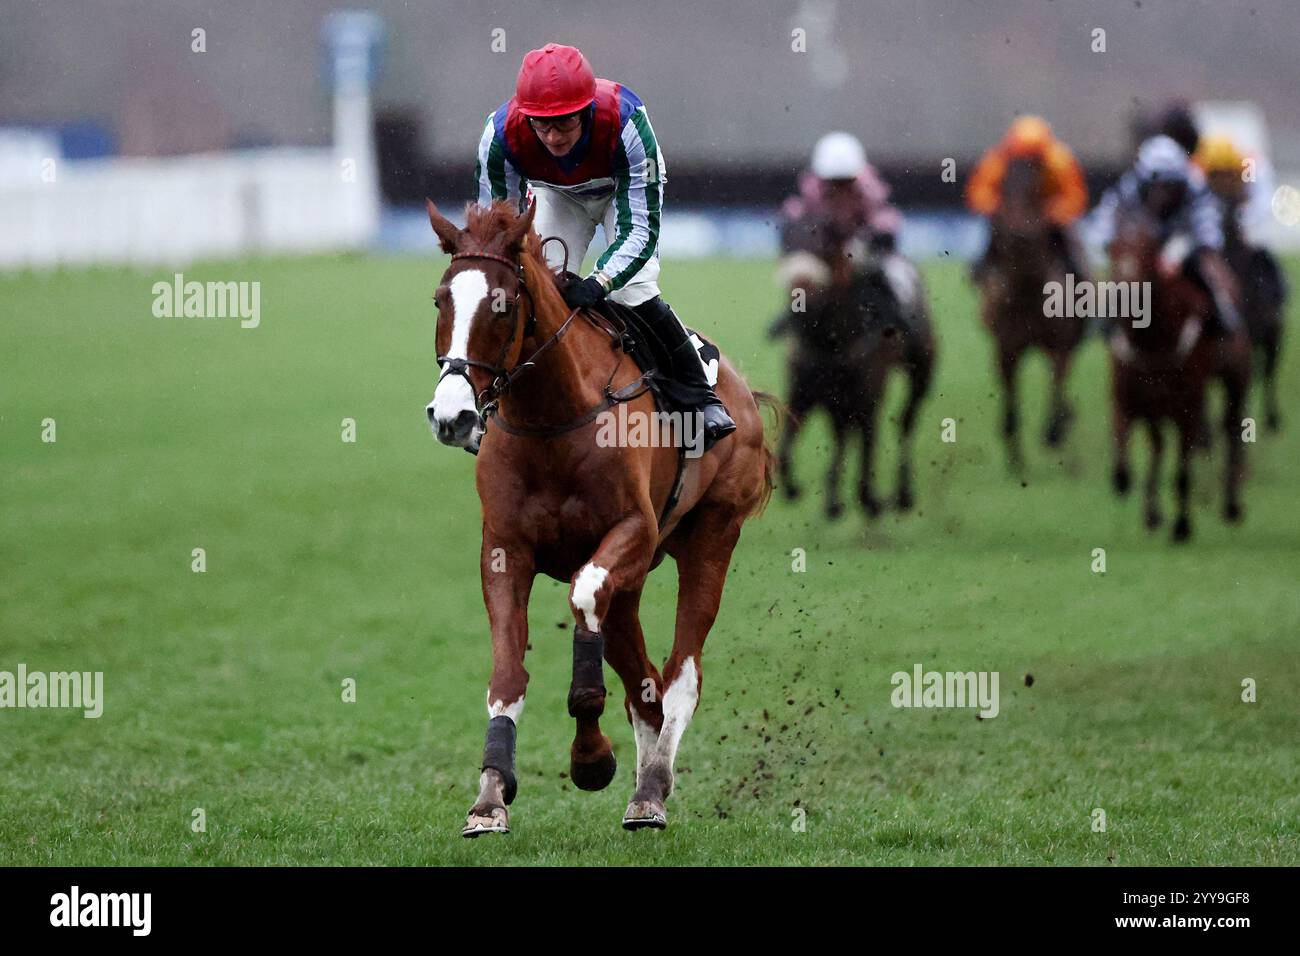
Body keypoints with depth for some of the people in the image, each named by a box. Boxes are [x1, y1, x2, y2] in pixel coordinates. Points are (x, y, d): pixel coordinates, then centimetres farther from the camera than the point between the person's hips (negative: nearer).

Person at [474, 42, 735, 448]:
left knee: (633, 291, -19)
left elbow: (641, 228, -39)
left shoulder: (625, 121, -43)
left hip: (625, 188, -2)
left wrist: (599, 282, -54)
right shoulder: (502, 133, -36)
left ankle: (700, 393, -5)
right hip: (553, 193, 2)